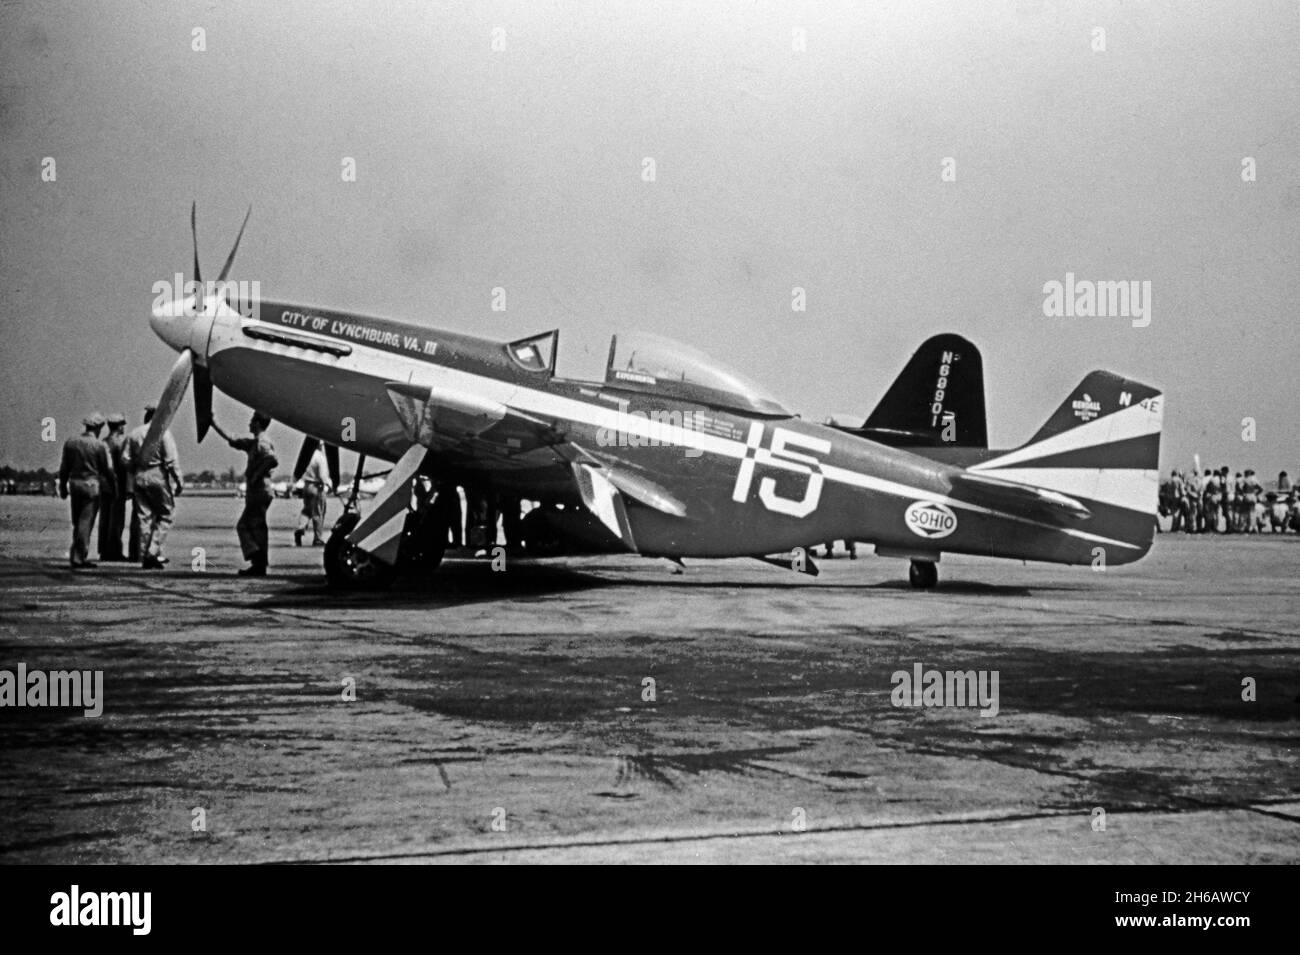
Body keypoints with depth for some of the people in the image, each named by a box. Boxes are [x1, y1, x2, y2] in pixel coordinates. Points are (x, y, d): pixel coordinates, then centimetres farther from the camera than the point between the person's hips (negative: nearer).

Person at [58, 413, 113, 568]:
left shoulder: (70, 442, 5)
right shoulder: (99, 445, -9)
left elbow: (64, 467, 9)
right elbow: (107, 469, -4)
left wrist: (63, 486, 17)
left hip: (74, 484, 5)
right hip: (92, 485, -5)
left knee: (77, 522, 14)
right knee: (86, 522, -3)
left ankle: (76, 555, 16)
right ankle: (79, 557, -4)